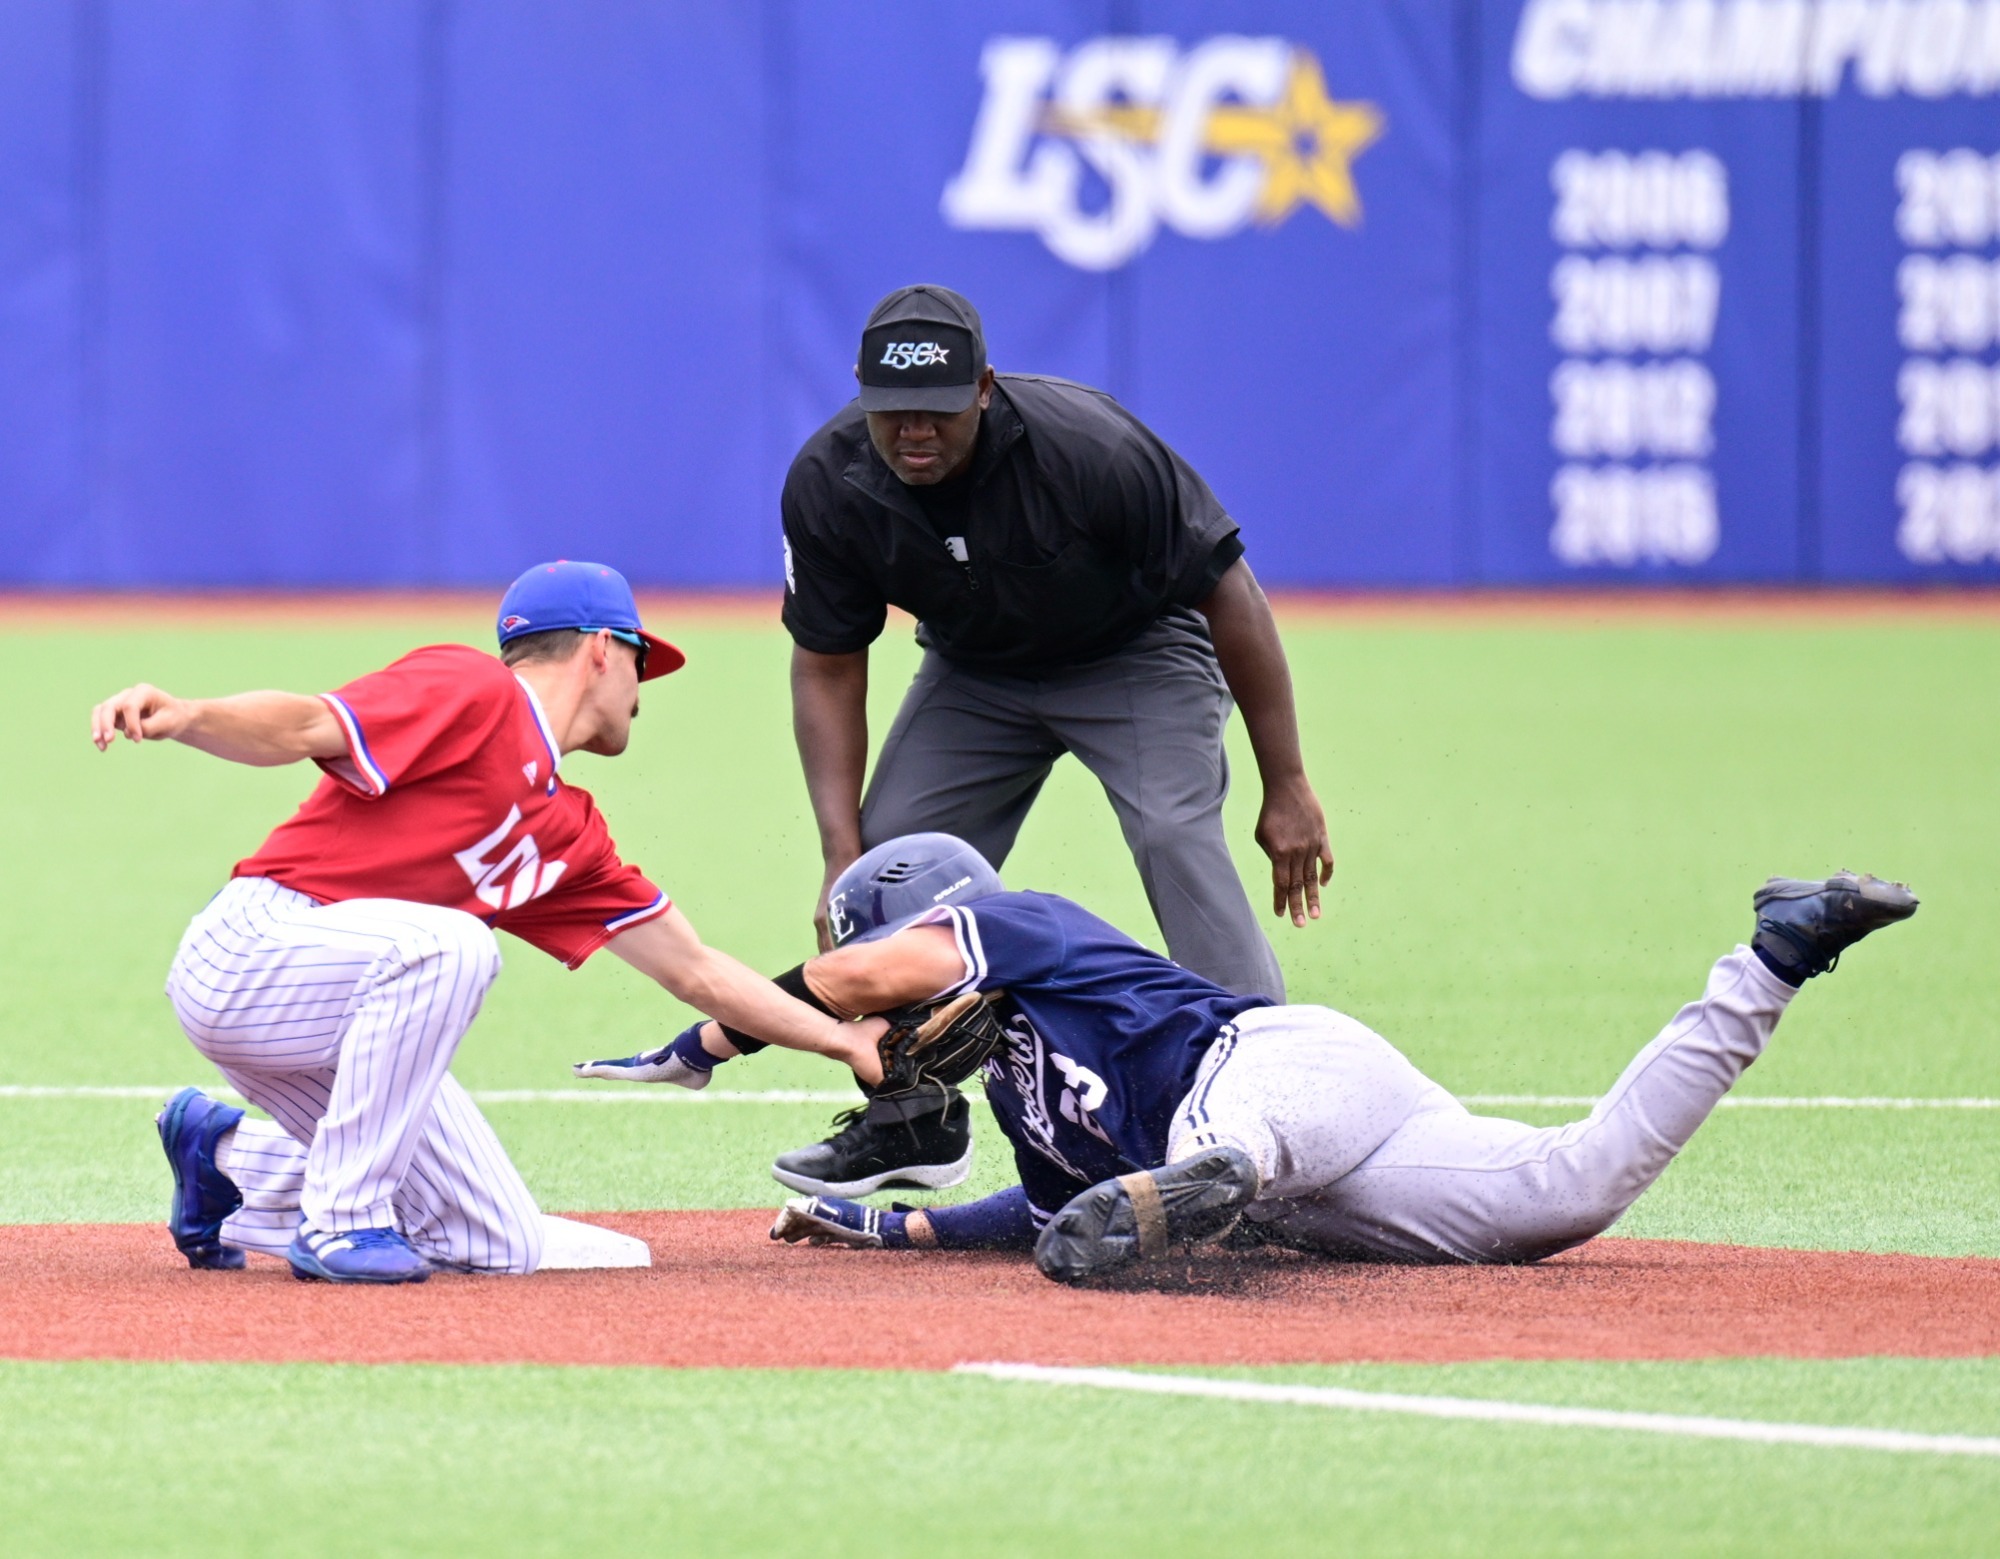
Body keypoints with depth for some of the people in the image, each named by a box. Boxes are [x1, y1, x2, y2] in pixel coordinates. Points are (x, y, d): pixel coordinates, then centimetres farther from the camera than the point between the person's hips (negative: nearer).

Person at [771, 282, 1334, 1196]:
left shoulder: (1090, 448, -35)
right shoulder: (829, 485, -23)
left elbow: (1228, 591, -25)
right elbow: (827, 668, -10)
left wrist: (1287, 787, -22)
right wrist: (841, 855, -19)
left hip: (1138, 657, -5)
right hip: (974, 673, 5)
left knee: (1176, 834, -26)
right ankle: (915, 1120, 13)